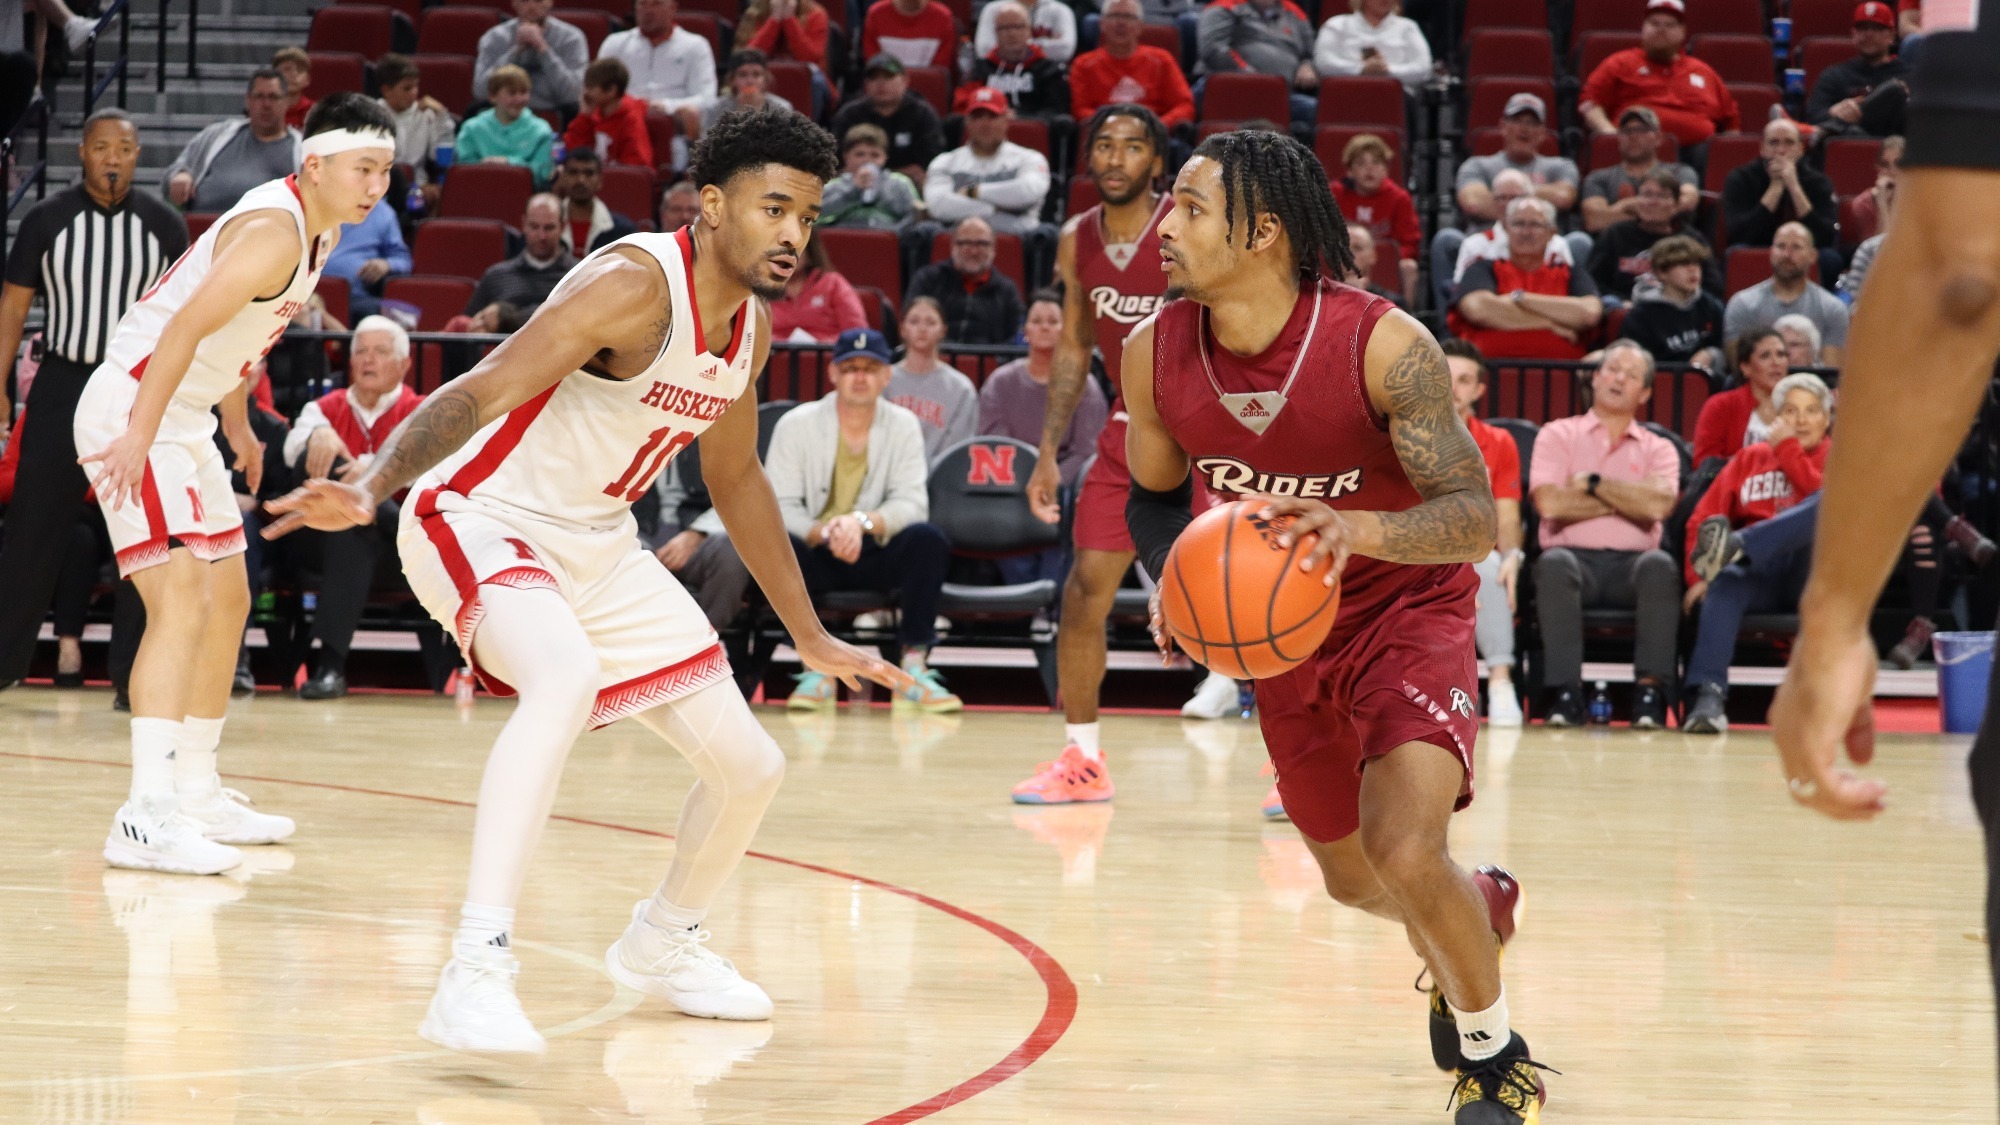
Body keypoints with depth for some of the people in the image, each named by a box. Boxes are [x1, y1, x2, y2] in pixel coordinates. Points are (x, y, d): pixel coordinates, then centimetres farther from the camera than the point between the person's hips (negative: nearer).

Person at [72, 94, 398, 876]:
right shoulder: (275, 232, -21)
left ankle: (196, 792, 28)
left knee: (228, 602, 18)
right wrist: (139, 435, -33)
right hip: (133, 409, -11)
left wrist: (238, 428, 29)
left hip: (183, 419, 11)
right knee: (183, 600, -21)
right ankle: (146, 817, -27)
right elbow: (184, 327, -28)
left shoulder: (320, 231, 9)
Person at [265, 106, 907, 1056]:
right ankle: (475, 971, -43)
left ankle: (662, 942, 37)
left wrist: (810, 637, 26)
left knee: (749, 765, 7)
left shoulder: (750, 327, 4)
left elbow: (735, 479, 20)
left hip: (598, 548, 9)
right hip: (481, 520, -9)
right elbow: (482, 390, -32)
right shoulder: (636, 284, -23)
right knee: (566, 675, -40)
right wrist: (372, 487, -49)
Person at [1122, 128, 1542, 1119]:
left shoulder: (1384, 346, -28)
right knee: (1353, 877, 17)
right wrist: (1175, 574, -17)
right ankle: (1479, 907, 54)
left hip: (1408, 608, -5)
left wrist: (1360, 529, -47)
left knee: (1403, 848, -25)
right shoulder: (1154, 354, -14)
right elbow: (1154, 494, 5)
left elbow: (1475, 518, -27)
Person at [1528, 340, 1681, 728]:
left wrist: (1596, 484, -1)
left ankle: (1650, 690, -33)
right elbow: (1550, 503, -5)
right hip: (1576, 555, -1)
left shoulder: (1658, 449, 17)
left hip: (1632, 563, 1)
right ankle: (1566, 692, -35)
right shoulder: (1558, 435, 13)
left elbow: (1658, 506, -5)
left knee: (1660, 565, -34)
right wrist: (1625, 500, 1)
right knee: (1554, 564, -36)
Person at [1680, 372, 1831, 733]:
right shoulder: (1750, 458, 22)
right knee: (1726, 581, -36)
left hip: (1811, 573, -1)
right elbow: (1703, 518, 11)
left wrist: (1787, 448, -1)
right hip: (1757, 577, 1)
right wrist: (1697, 576, -7)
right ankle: (1707, 696, -52)